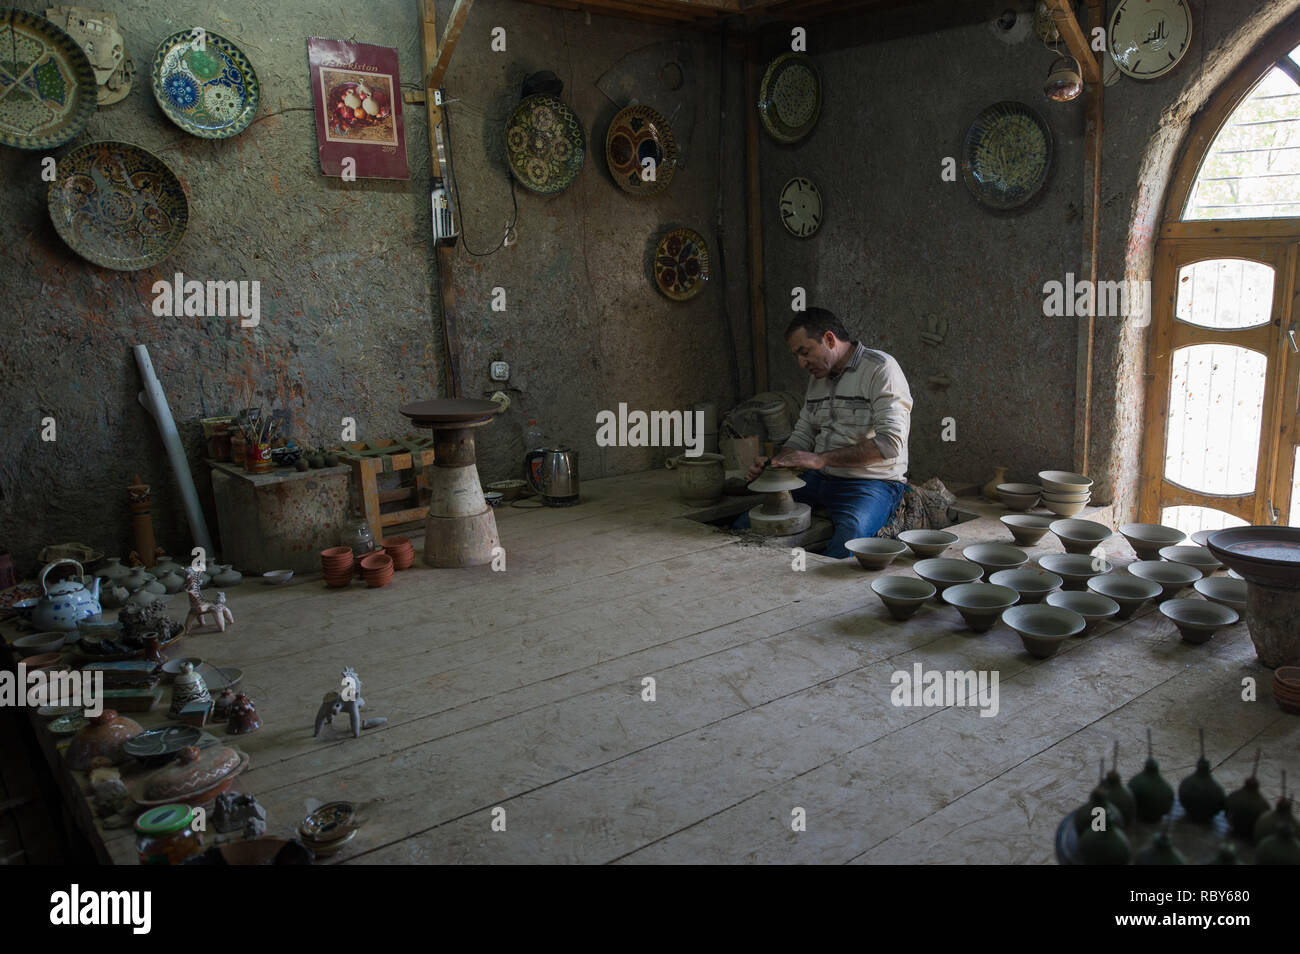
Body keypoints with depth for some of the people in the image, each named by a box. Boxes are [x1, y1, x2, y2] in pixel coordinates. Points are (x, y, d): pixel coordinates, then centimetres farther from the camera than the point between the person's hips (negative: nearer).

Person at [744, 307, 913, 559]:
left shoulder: (881, 369, -11)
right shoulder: (818, 378, 15)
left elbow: (890, 443, -21)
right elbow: (802, 435, 20)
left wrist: (820, 459, -24)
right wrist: (773, 462, -2)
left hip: (871, 483, -7)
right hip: (819, 480, 8)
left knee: (844, 545, -38)